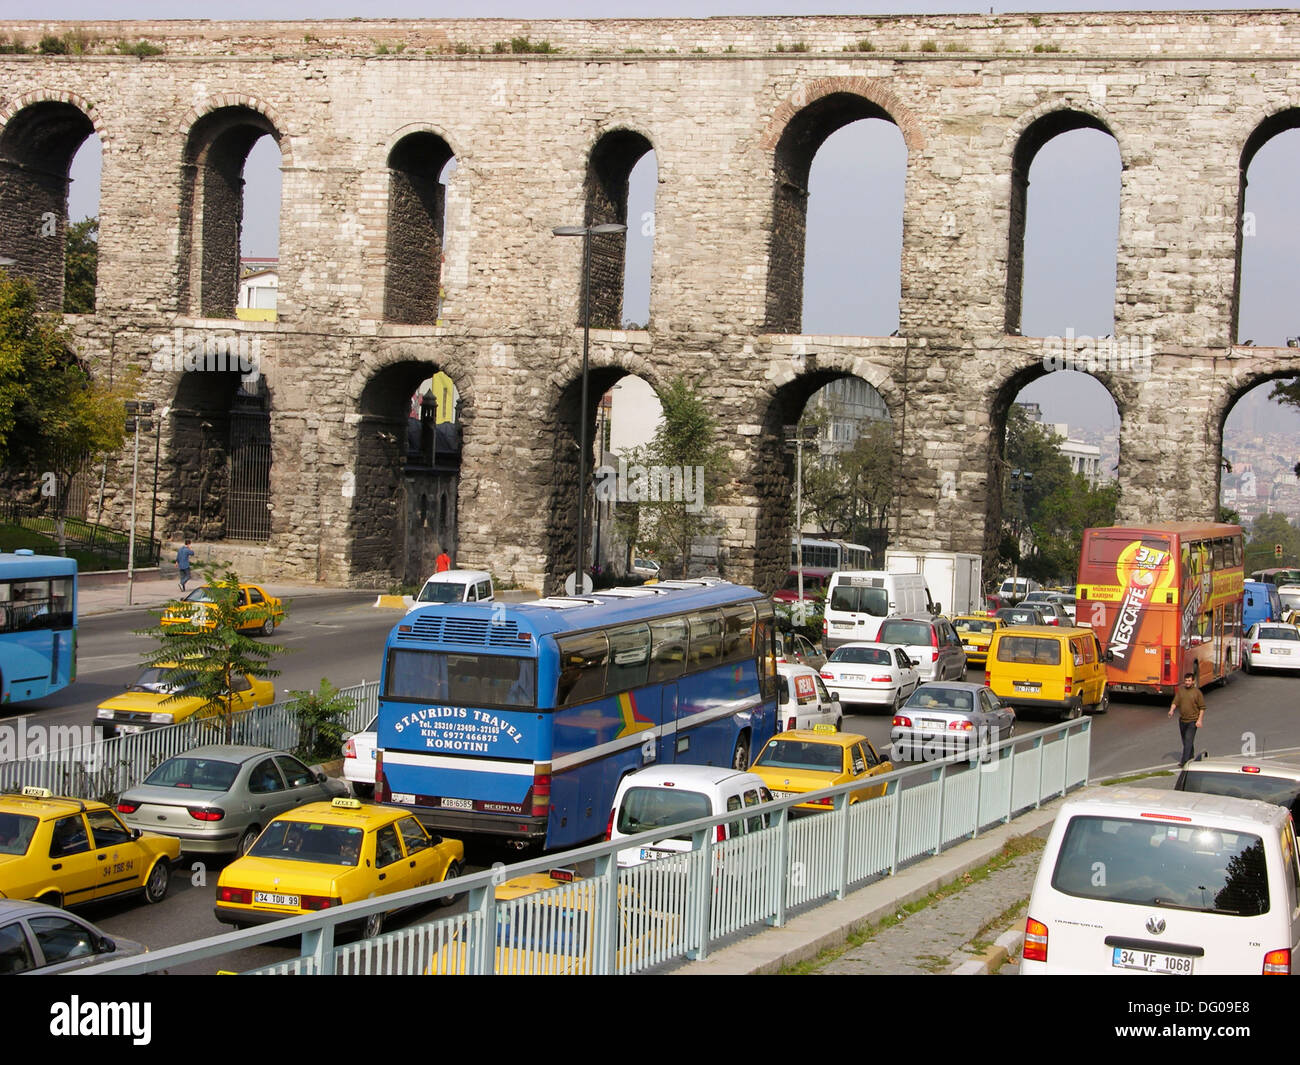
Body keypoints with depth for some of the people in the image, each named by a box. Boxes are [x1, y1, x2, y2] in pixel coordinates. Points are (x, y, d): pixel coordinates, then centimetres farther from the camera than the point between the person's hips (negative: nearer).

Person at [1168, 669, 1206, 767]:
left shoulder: (1197, 692, -9)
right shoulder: (1180, 690, 4)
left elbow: (1202, 707, -5)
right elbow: (1175, 702, 3)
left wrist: (1200, 720, -11)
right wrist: (1172, 710, -17)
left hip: (1193, 721, -5)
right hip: (1182, 720, 5)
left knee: (1188, 741, -12)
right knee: (1185, 741, 17)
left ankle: (1184, 762, -16)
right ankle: (1190, 758, 36)